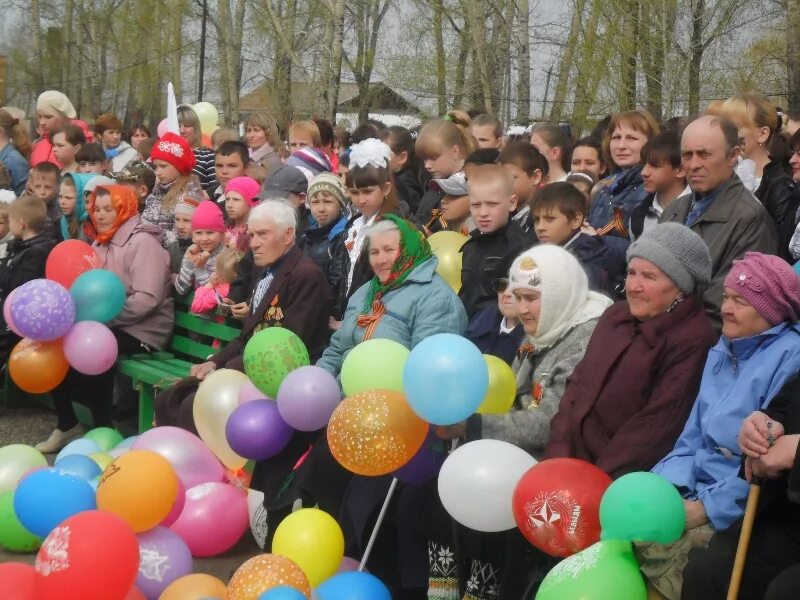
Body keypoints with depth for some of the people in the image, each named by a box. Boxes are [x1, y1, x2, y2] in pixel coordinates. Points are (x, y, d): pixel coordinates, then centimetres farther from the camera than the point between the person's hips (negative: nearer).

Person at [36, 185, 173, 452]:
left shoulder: (142, 242, -12)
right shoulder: (101, 241, 16)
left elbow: (147, 299, -23)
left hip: (141, 330, -8)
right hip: (108, 325, 8)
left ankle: (103, 428, -15)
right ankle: (67, 424, 6)